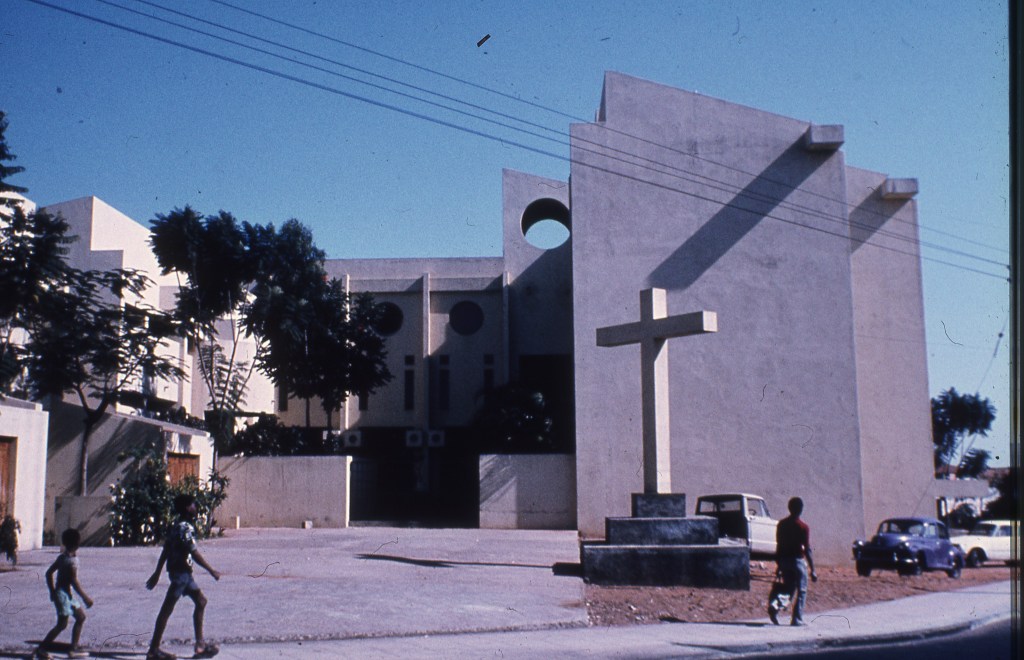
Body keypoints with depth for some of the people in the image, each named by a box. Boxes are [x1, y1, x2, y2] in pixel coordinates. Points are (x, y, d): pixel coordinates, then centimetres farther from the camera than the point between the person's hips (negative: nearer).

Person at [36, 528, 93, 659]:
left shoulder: (62, 557, 7)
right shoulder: (72, 560, -20)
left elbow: (49, 573, 14)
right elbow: (74, 581, -21)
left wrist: (52, 591, 20)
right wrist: (85, 597, -15)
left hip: (67, 593, 10)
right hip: (63, 593, -10)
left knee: (81, 617, 13)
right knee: (62, 624, -3)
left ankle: (74, 649, 15)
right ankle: (41, 649, 5)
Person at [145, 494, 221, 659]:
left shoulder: (176, 527, 12)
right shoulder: (185, 528, -17)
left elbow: (165, 551, 16)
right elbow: (195, 554, -21)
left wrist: (157, 573, 21)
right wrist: (212, 571, -14)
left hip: (184, 573, 10)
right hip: (181, 572, -10)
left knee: (201, 601, 12)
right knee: (167, 609, -4)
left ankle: (200, 644, 13)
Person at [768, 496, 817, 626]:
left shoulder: (781, 524, 5)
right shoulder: (803, 527, -11)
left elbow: (778, 546, 8)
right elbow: (807, 550, -13)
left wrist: (779, 565, 15)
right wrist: (812, 570, -11)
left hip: (784, 560, 5)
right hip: (798, 561, -5)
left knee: (788, 588, 14)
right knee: (801, 591, 8)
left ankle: (775, 606, -11)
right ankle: (797, 619, 5)